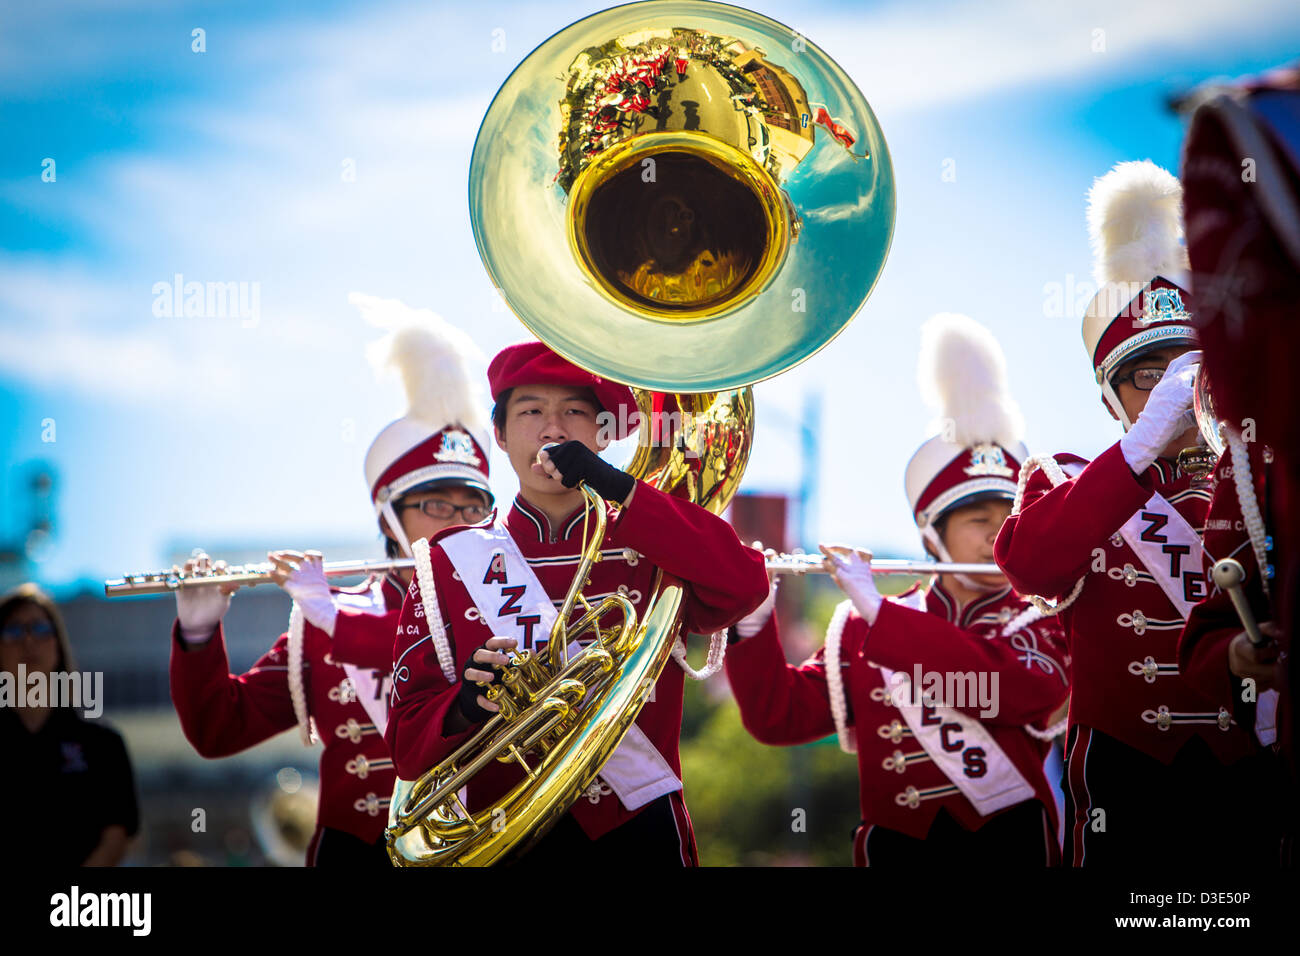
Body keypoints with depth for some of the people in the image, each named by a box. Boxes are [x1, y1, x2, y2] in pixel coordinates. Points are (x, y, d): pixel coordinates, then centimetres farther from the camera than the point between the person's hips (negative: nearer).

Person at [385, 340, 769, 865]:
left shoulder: (647, 549, 9)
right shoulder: (449, 564, 7)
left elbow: (743, 587, -13)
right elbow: (408, 748, 4)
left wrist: (618, 488, -14)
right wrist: (465, 707, -18)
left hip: (639, 832, -1)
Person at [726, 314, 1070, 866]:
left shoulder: (1044, 623, 8)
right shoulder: (860, 630, 13)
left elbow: (1022, 689, -13)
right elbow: (780, 718, 7)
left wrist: (878, 612, -12)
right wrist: (750, 622, -10)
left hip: (1012, 842, -1)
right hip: (897, 847, 1)